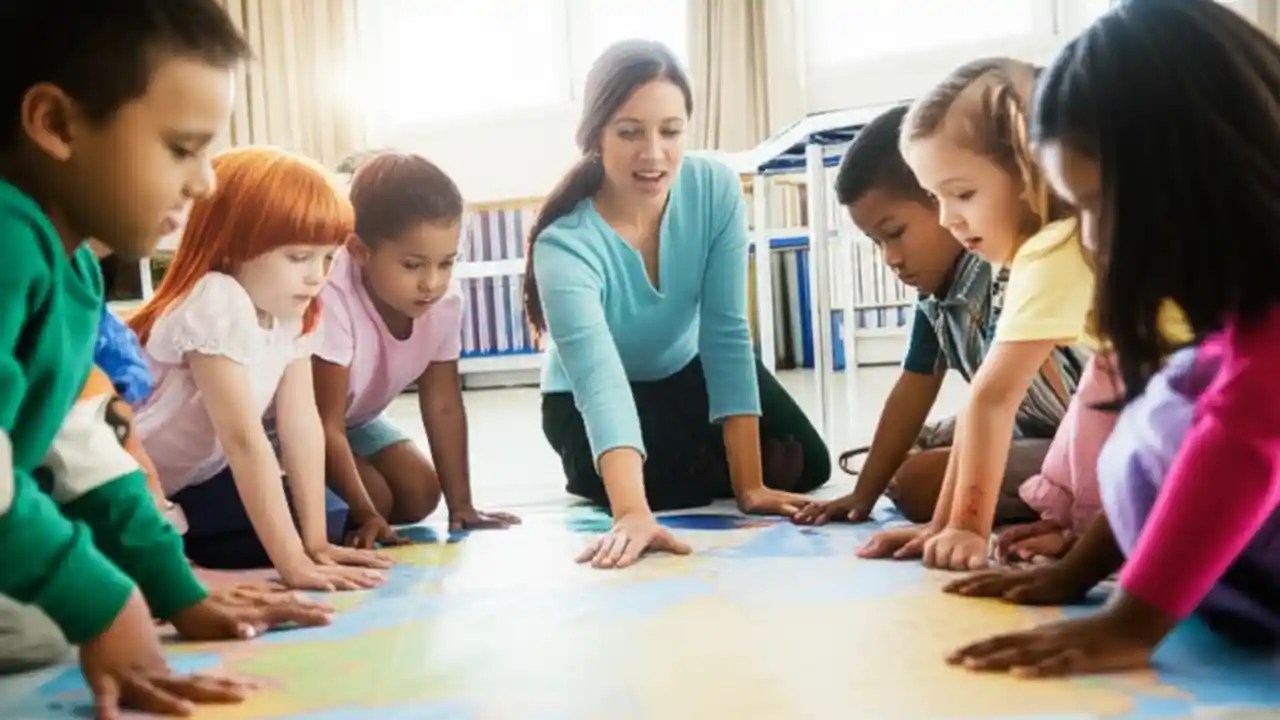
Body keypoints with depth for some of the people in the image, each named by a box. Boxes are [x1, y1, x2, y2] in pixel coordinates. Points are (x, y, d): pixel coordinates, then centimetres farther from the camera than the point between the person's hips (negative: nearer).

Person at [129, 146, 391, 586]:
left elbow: (302, 425, -11)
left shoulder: (288, 311, -6)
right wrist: (293, 563, -34)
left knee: (332, 515, -1)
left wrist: (316, 542, -15)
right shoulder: (216, 306, -30)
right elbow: (245, 440, -34)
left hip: (191, 480, 7)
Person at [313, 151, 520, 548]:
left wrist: (461, 506, -12)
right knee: (377, 497, -21)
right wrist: (364, 514, -28)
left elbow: (443, 406, -11)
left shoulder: (444, 302, -21)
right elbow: (326, 425, -31)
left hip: (357, 418, 6)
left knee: (420, 494, -3)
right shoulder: (333, 301, -39)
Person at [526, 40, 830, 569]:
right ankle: (595, 479, 9)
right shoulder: (565, 242, -37)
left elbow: (726, 334, -27)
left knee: (805, 467, -3)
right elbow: (599, 380, -49)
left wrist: (749, 484, -29)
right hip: (584, 399, -3)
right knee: (680, 489, -25)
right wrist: (634, 512, -63)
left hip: (685, 369, 4)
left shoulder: (715, 190, -26)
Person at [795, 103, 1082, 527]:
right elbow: (914, 388, 5)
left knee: (917, 483, -17)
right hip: (1033, 430, 9)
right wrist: (863, 495, 7)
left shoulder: (1010, 275, -27)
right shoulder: (938, 286, -1)